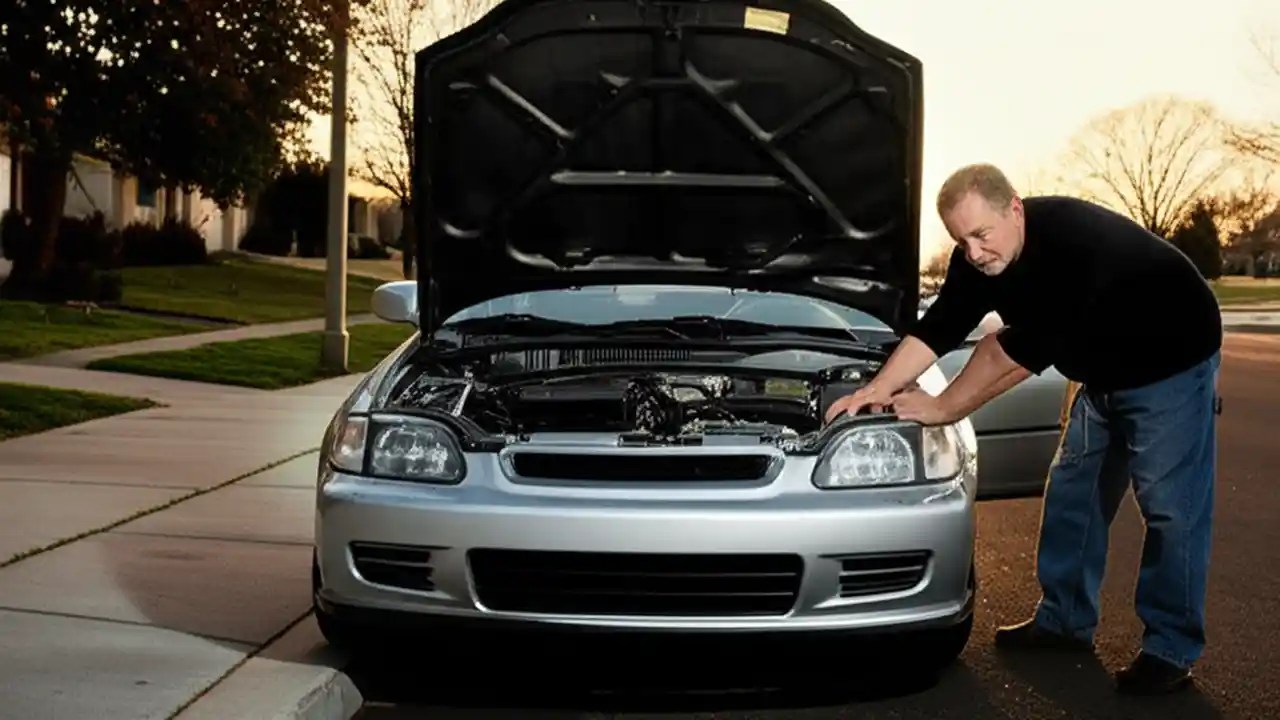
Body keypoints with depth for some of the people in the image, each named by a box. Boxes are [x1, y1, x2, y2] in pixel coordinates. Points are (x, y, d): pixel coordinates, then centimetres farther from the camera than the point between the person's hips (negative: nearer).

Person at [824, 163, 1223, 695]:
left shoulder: (1071, 240, -37)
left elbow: (1021, 351, -35)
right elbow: (937, 330, -7)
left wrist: (943, 407, -27)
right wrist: (875, 390, -18)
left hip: (1170, 359, -8)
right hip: (1103, 370, 8)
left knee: (1169, 505, -9)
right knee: (1075, 490, 8)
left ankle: (1172, 649, -2)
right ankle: (1065, 621, 18)